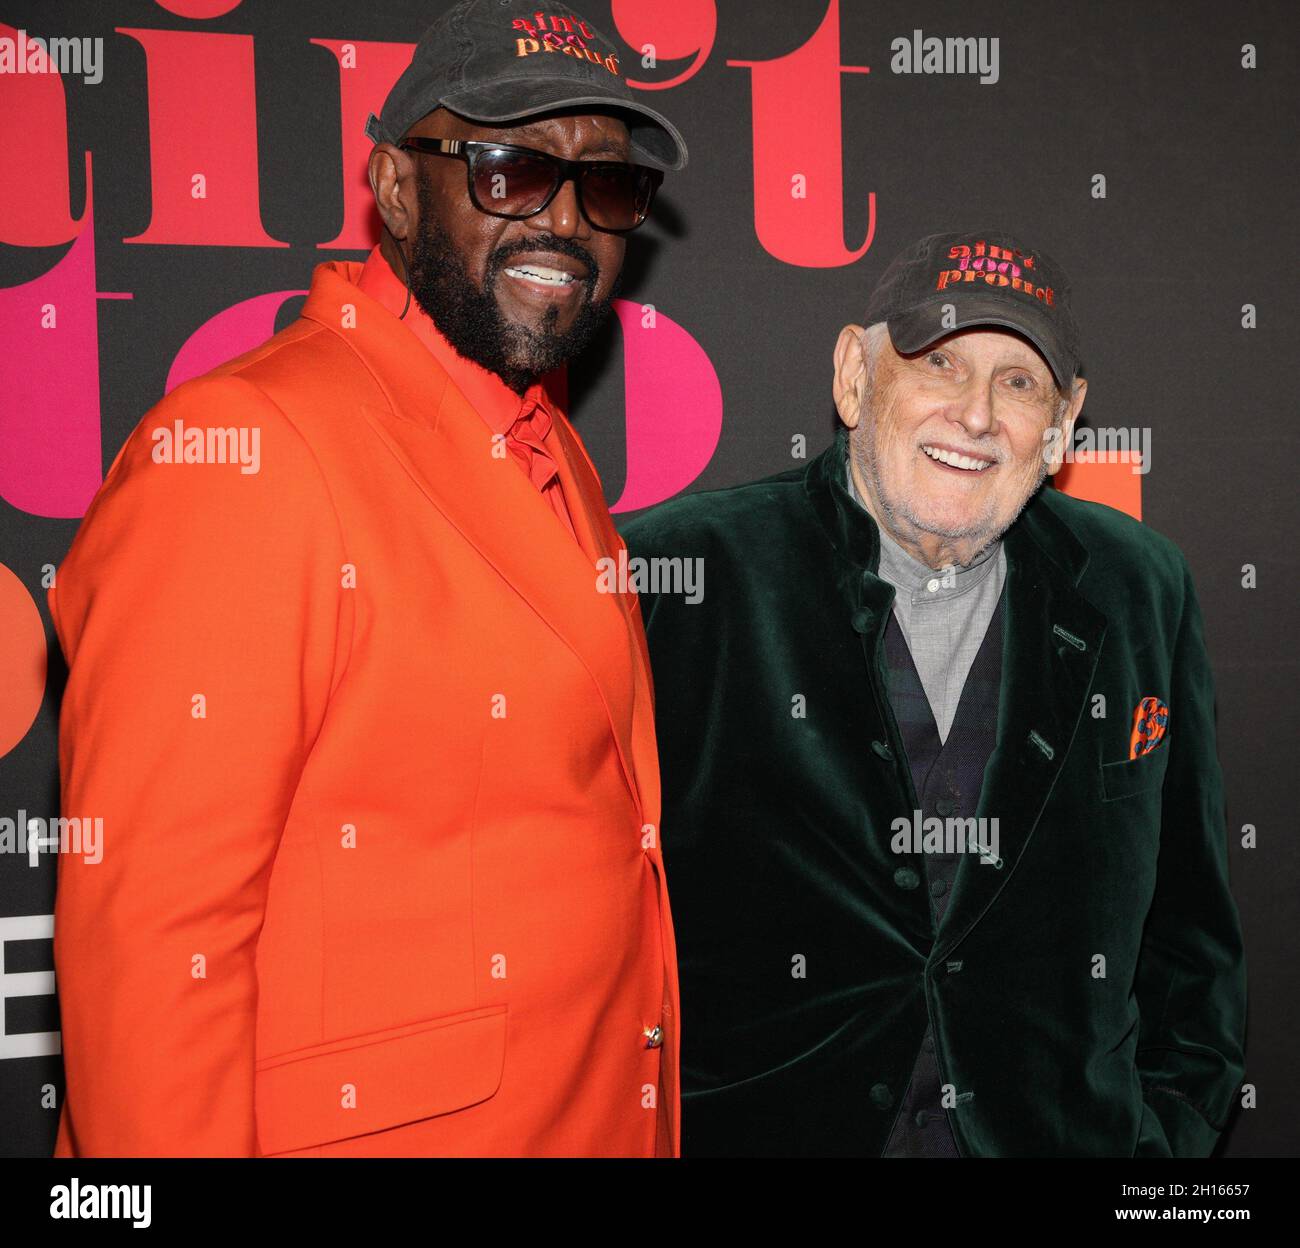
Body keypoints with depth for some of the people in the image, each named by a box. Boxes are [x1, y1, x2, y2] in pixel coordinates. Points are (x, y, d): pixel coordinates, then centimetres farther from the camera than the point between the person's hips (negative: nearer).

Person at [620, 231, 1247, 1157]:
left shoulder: (1142, 592, 7)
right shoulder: (677, 576, -5)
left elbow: (1190, 926, 15)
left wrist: (1171, 1124, 7)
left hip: (1068, 1135, 4)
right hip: (754, 1130, -3)